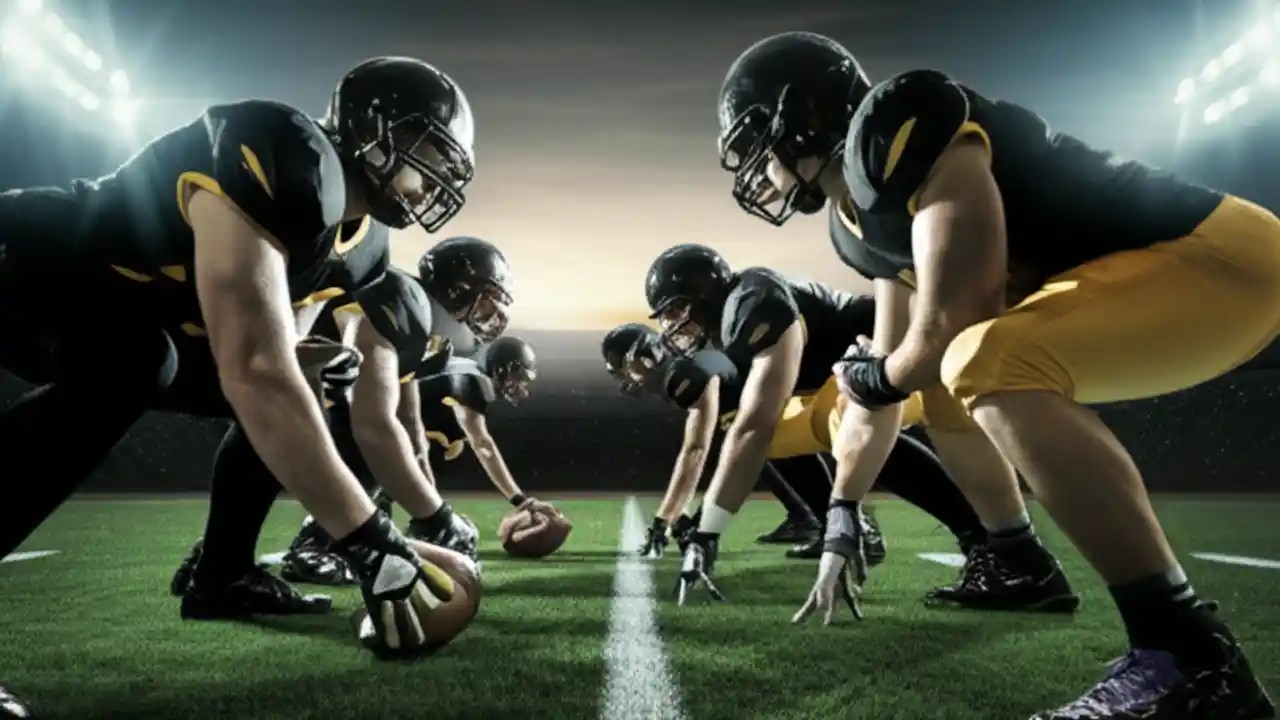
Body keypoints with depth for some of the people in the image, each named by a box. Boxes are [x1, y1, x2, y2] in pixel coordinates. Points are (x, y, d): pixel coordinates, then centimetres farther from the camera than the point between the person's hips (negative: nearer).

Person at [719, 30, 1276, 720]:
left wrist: (877, 376, -2)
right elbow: (882, 389, 15)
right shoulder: (860, 224, 9)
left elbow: (952, 319, -25)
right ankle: (1019, 566, 24)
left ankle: (1191, 657, -24)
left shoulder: (894, 127, -19)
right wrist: (839, 527, 21)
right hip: (1138, 276, 10)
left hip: (1222, 254, -9)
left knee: (984, 366, -31)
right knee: (939, 376, 17)